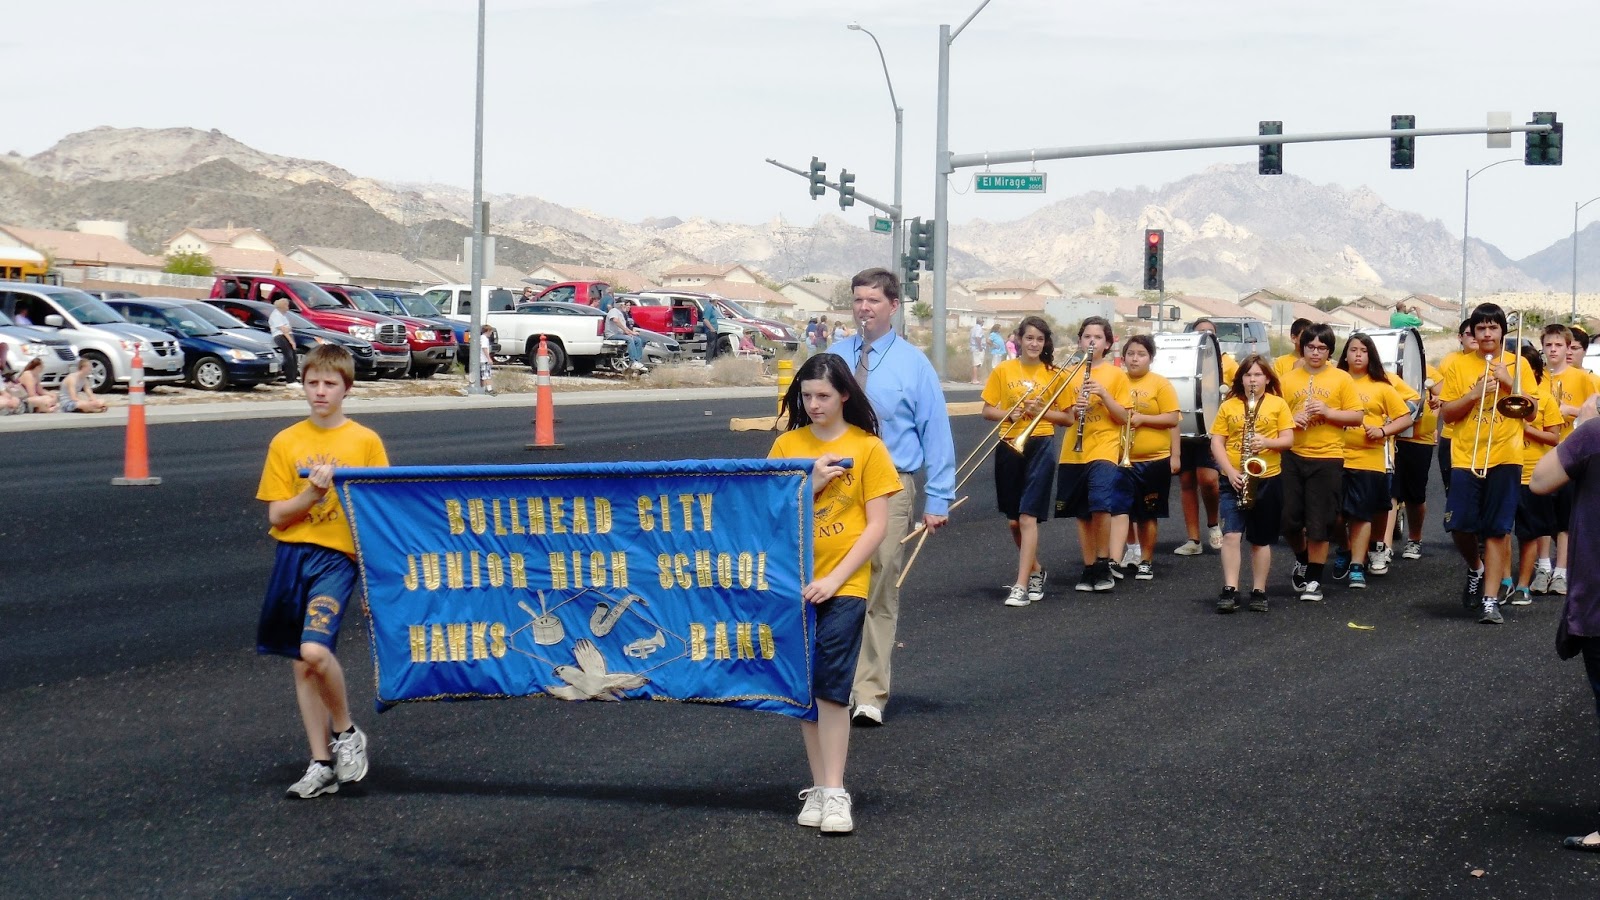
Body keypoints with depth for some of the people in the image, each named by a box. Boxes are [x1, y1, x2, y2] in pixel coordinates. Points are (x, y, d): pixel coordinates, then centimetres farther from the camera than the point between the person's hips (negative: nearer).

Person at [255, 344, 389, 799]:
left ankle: (346, 732, 2)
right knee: (303, 664, 7)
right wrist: (313, 493, -12)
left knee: (314, 650, -23)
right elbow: (277, 516, 2)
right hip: (292, 556, 4)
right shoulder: (286, 442, 5)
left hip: (338, 556, -4)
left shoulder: (365, 441, -1)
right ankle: (321, 764, 17)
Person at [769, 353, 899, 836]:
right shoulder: (787, 445, 5)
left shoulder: (868, 447, -3)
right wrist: (812, 483, -12)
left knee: (831, 687, -9)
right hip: (794, 581, 3)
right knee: (804, 687, 6)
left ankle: (834, 793, -6)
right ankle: (818, 786, 14)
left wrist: (835, 578, -13)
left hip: (845, 584, -3)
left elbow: (877, 525, -6)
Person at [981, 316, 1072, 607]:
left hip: (1039, 446, -2)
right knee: (1013, 520, 11)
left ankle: (1021, 586, -12)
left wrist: (1042, 411, -12)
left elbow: (1067, 417, 5)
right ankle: (1035, 570, 34)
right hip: (1009, 446, 3)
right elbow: (987, 410, 6)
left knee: (1028, 518, -11)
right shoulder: (1003, 370, 3)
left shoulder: (1054, 374, 2)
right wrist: (1009, 414, -13)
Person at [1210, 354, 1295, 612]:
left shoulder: (1278, 404, 3)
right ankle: (1229, 590, -11)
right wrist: (1230, 471, -12)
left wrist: (1268, 442, -19)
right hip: (1235, 479, 0)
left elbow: (1289, 440, 1)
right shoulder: (1228, 406, 5)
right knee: (1230, 534, -12)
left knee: (1261, 539, 7)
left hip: (1267, 479, 0)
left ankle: (1259, 591, 15)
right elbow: (1216, 442, 2)